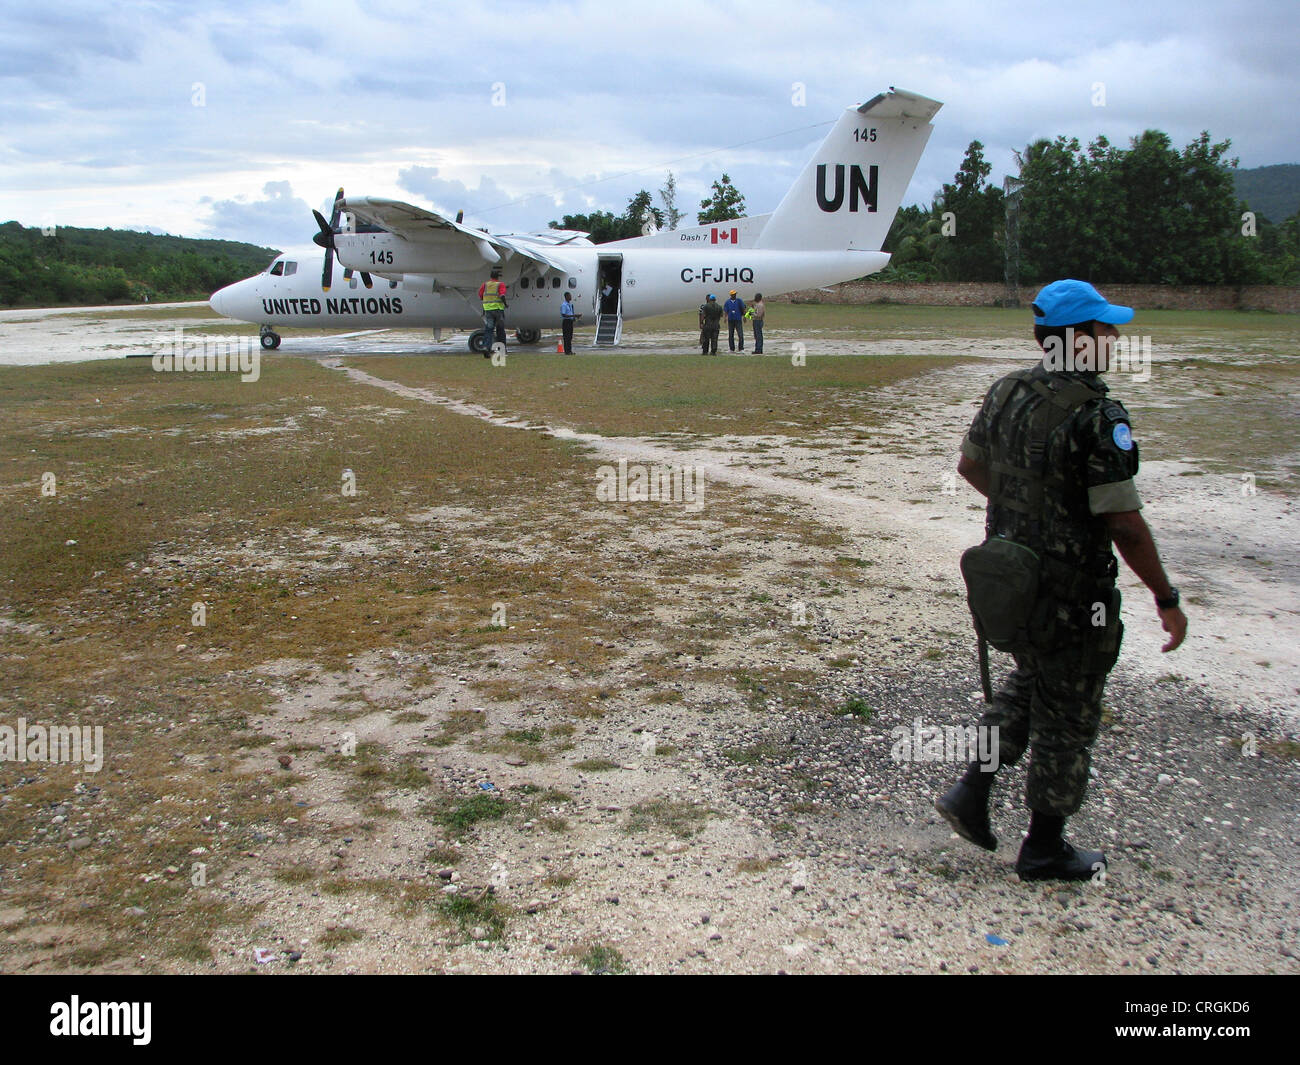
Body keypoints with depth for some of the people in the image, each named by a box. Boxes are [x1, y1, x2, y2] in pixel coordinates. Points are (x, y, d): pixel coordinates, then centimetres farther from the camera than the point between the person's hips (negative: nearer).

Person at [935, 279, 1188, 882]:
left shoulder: (1007, 392, -1)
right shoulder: (1097, 417, -23)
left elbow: (970, 465, 15)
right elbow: (1124, 524, -23)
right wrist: (1166, 599, -12)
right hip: (1071, 594, -7)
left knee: (1029, 683, 28)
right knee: (1066, 715, 10)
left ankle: (972, 792, 25)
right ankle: (1044, 849, 25)